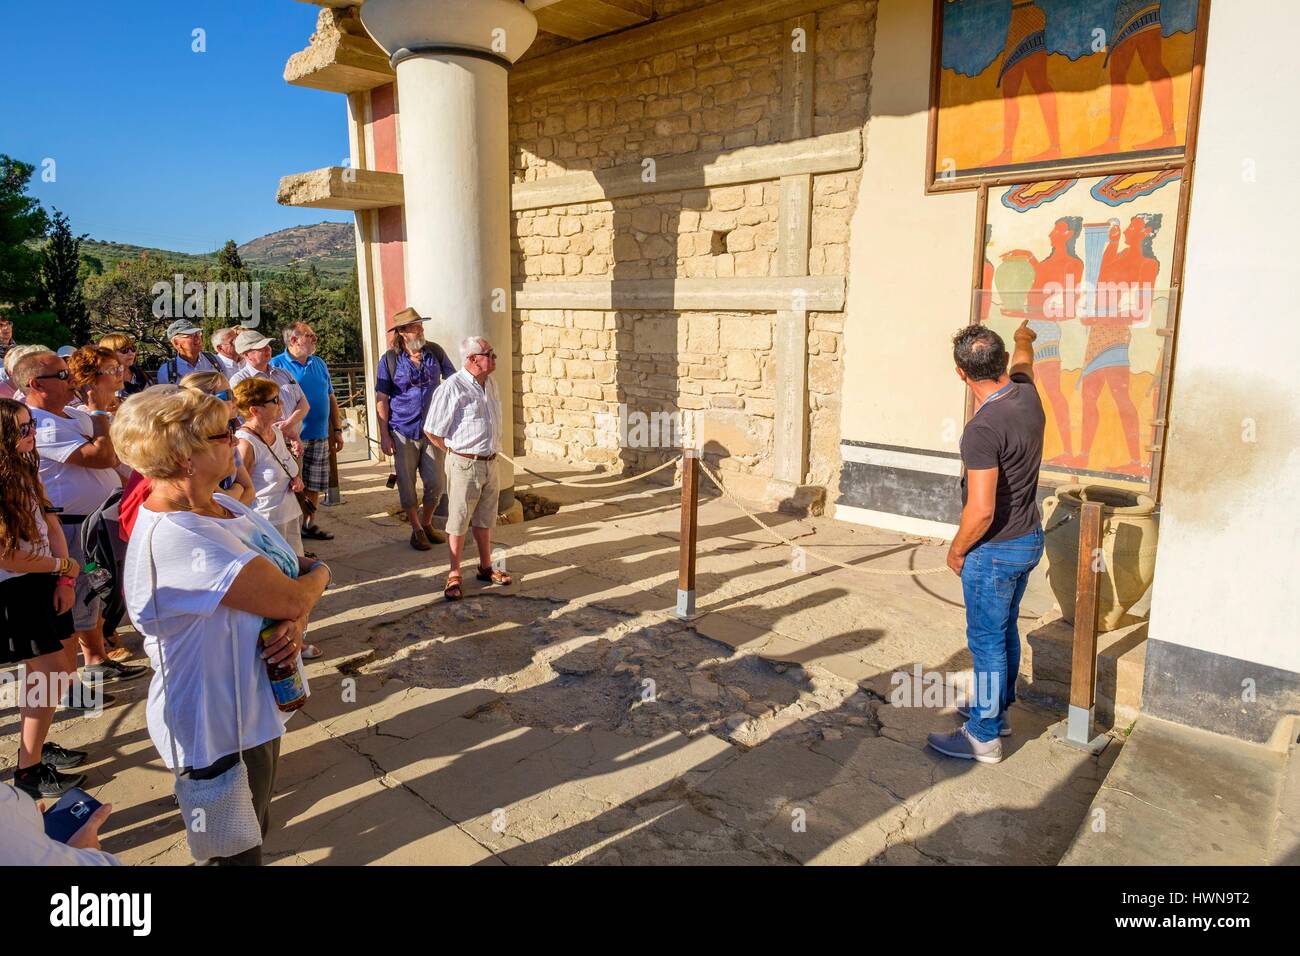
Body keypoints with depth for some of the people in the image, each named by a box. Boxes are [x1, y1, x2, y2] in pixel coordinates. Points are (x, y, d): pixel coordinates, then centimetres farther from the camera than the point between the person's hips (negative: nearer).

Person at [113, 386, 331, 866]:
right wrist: (320, 573, -7)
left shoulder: (220, 504, 0)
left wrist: (296, 620, -17)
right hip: (221, 732, -9)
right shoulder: (176, 538, -31)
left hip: (257, 708, 9)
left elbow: (293, 570, 4)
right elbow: (292, 596, -29)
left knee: (253, 830, 29)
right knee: (237, 851, 14)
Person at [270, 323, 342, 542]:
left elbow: (331, 398, 16)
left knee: (313, 485, 12)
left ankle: (309, 524, 25)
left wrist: (337, 430, 12)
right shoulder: (277, 365, -6)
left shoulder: (319, 364, 12)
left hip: (320, 436, 5)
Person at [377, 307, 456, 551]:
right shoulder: (390, 360, -4)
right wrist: (384, 435, -6)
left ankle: (427, 524, 29)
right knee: (407, 484, 7)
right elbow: (381, 400, -2)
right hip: (403, 432, -2)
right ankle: (416, 530, 24)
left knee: (435, 484, 5)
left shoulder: (435, 352, 1)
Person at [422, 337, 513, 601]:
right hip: (464, 465, -7)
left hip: (490, 462, 7)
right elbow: (432, 431, -11)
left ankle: (486, 567, 30)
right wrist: (457, 453, -3)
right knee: (458, 521, 3)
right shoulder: (451, 388, -16)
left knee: (484, 519, 17)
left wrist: (491, 452, 13)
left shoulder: (490, 384, 8)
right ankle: (454, 576, 14)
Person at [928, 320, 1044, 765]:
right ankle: (996, 708, 40)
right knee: (1005, 630, 23)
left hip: (995, 550, -9)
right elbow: (1022, 363, 24)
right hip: (1029, 540, 9)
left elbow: (981, 511, -29)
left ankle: (984, 736, 18)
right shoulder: (1027, 395, -4)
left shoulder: (983, 429, -29)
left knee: (987, 641, 4)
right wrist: (1024, 339, 45)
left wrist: (956, 550, -12)